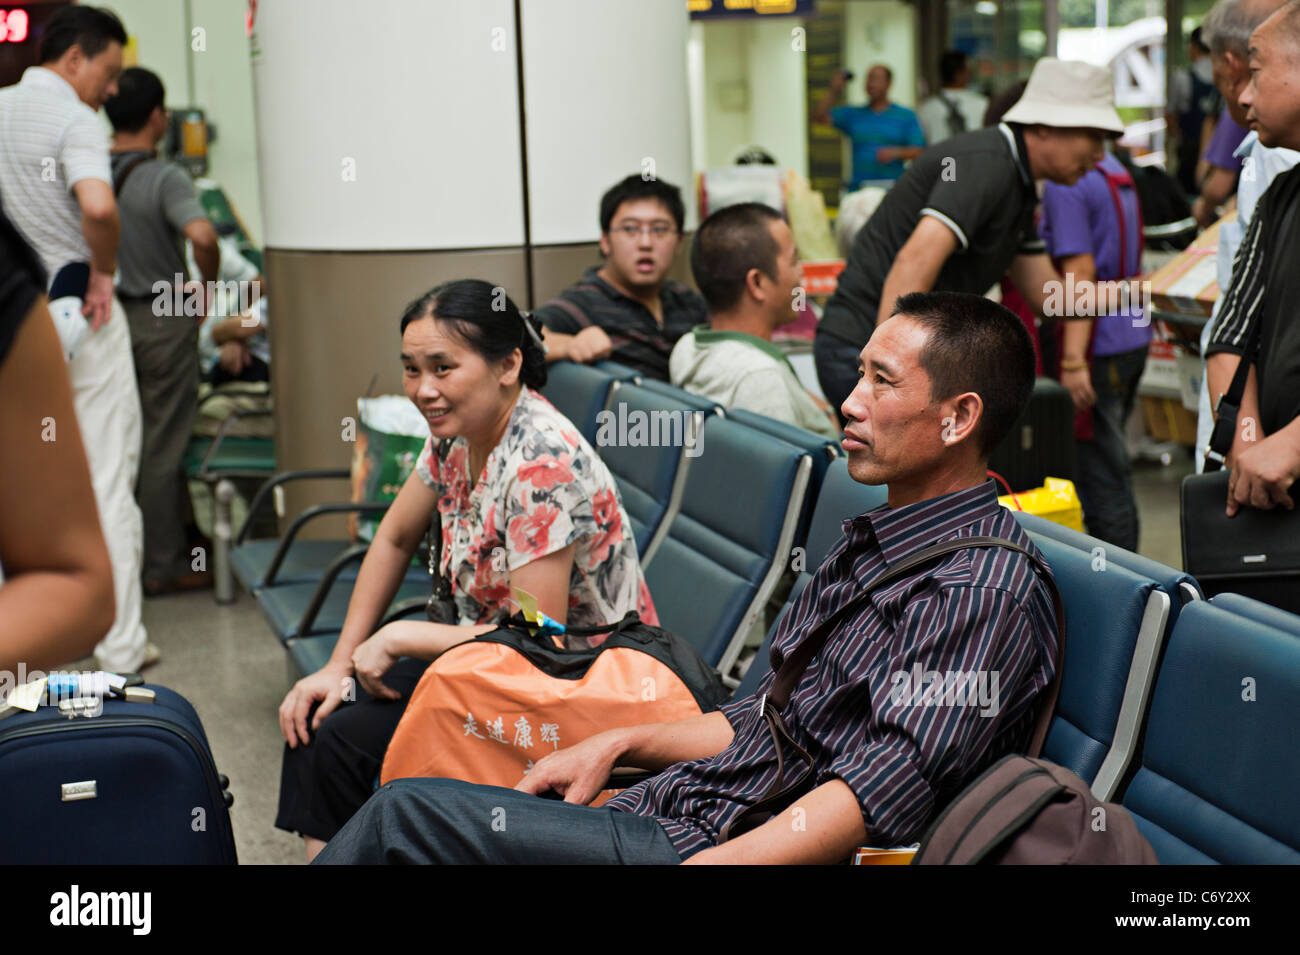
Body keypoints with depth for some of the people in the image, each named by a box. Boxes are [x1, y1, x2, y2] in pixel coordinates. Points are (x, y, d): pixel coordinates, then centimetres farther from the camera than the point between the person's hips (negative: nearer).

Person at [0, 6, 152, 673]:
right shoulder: (72, 121, -15)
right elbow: (98, 206, -34)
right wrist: (103, 271, -17)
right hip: (81, 316, -7)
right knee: (108, 483, 1)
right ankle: (121, 644, 6)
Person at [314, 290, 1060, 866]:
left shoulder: (984, 590, -13)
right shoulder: (869, 545, 18)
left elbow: (892, 785, -24)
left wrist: (713, 860, -30)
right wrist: (620, 744, 12)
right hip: (677, 807, 9)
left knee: (408, 815, -14)